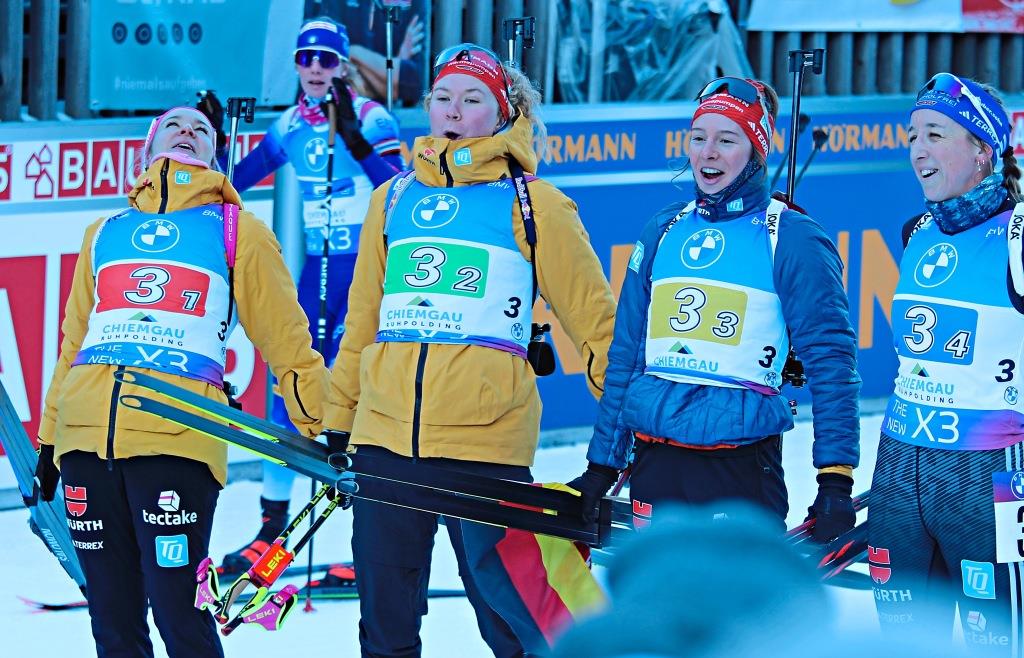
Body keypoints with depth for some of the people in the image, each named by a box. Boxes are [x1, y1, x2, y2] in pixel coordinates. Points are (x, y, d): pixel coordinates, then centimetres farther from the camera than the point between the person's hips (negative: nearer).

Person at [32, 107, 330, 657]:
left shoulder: (236, 231, 14)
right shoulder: (106, 235, 24)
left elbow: (284, 333, 9)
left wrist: (322, 423, 1)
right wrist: (48, 442, 22)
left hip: (176, 435, -4)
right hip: (86, 436, 4)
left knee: (178, 611, -11)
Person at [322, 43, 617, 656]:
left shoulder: (531, 203, 4)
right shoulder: (394, 199, 16)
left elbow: (595, 319, 4)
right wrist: (335, 421, 18)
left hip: (487, 438, -4)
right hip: (385, 435, 4)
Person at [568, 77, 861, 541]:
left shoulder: (791, 239, -3)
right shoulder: (663, 232, 13)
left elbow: (830, 360, -7)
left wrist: (835, 478, -14)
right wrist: (602, 465, 16)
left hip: (742, 465, -5)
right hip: (655, 463, 5)